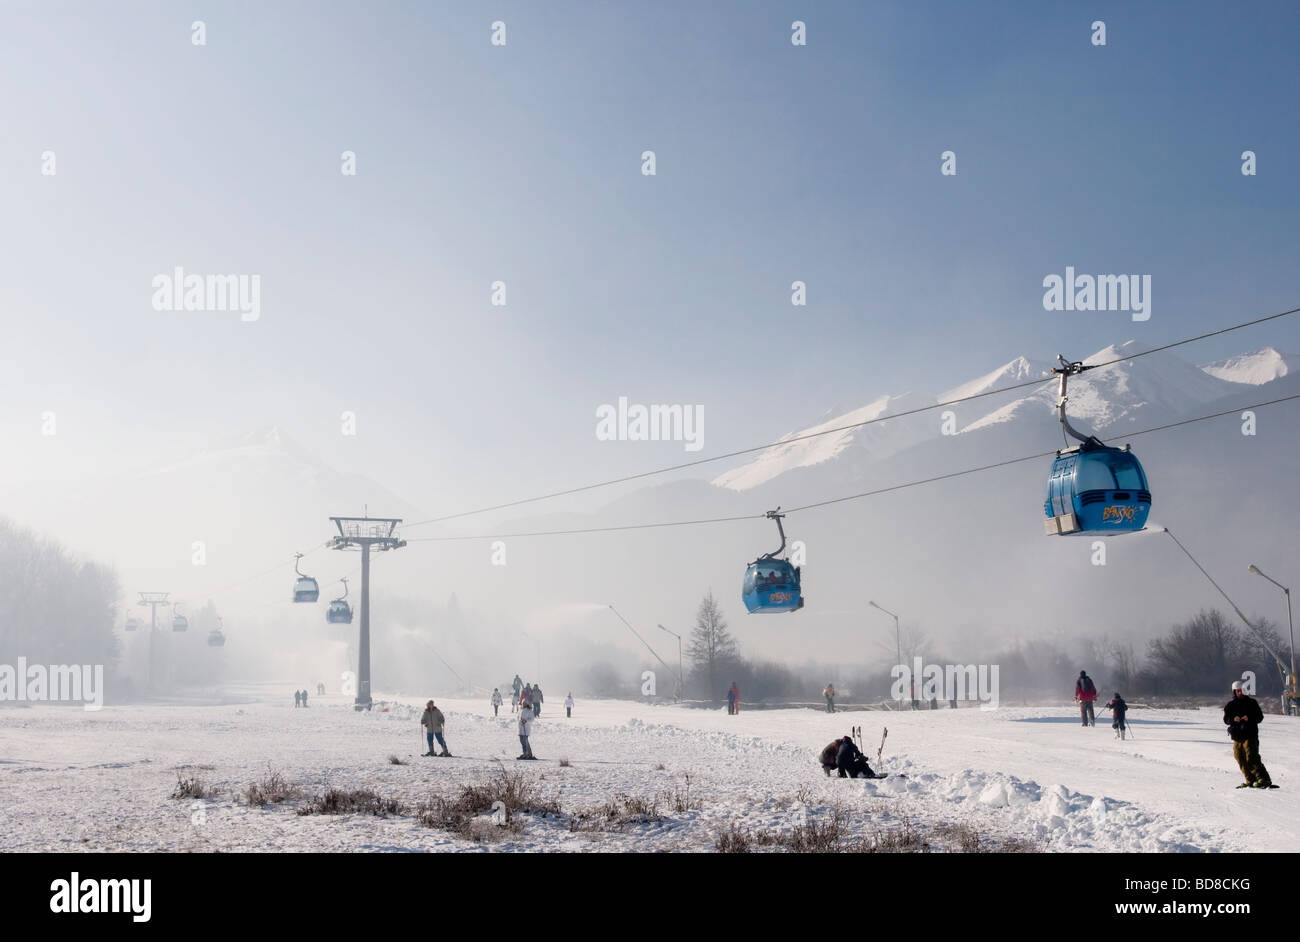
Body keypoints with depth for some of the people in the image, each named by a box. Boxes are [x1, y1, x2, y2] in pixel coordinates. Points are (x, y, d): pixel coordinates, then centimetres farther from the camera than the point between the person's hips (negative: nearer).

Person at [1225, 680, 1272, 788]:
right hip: (1237, 736, 4)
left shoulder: (1252, 702, 4)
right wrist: (1233, 719, -17)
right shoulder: (1230, 705, 9)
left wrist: (1249, 718, -17)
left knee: (1251, 757, -17)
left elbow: (1260, 717, 2)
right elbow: (1226, 719, 5)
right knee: (1241, 759, 3)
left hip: (1250, 734, -4)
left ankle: (1263, 779, -16)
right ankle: (1250, 780, 13)